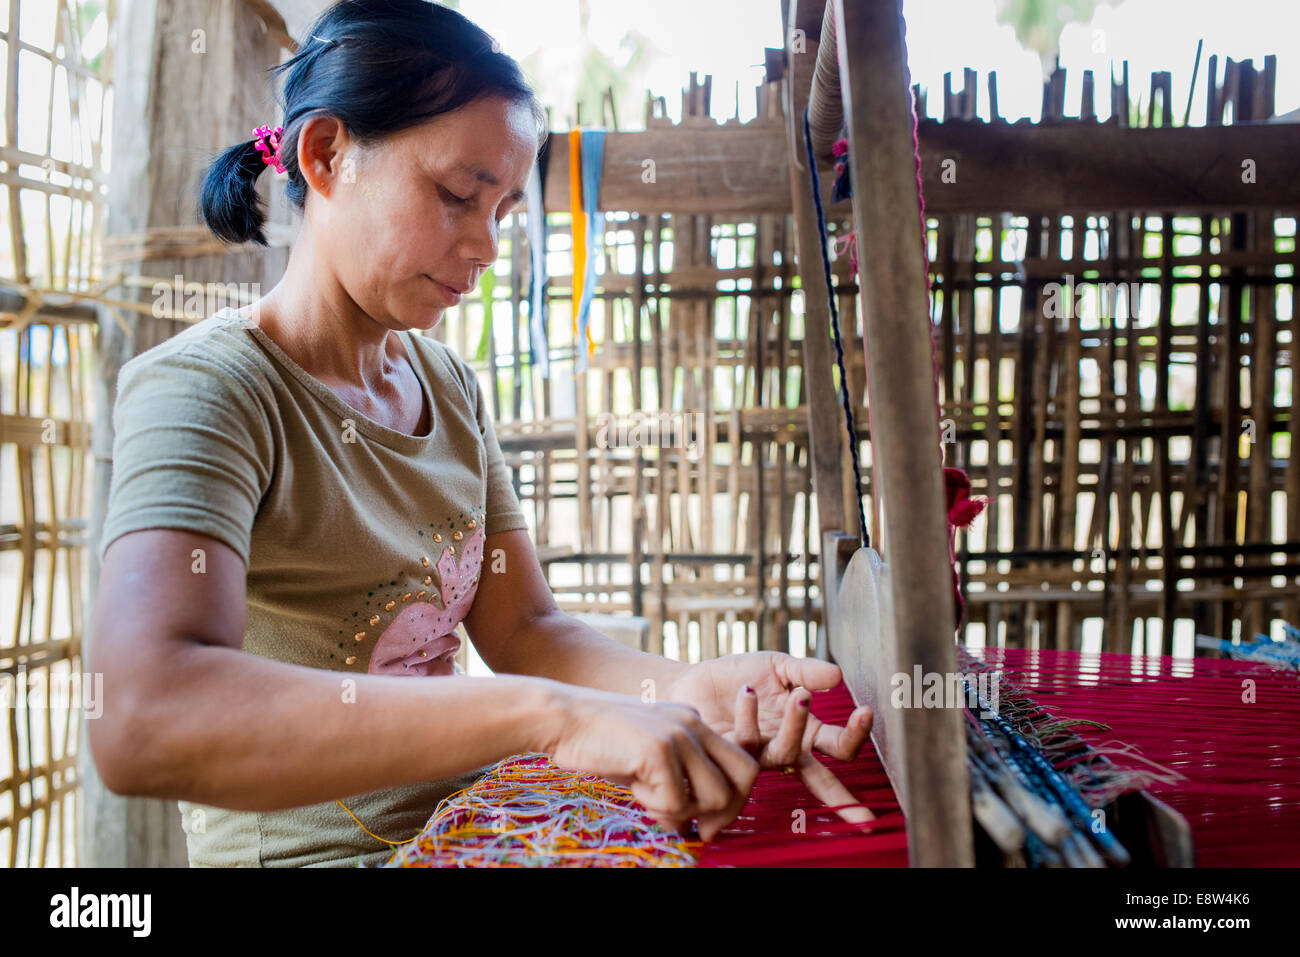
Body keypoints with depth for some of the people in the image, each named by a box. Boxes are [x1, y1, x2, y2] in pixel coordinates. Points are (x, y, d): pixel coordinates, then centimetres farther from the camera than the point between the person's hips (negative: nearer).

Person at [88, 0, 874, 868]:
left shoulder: (449, 384, 8)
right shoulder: (206, 388, -15)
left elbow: (524, 626, 3)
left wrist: (688, 689, -18)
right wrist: (550, 713, -37)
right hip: (311, 847, -5)